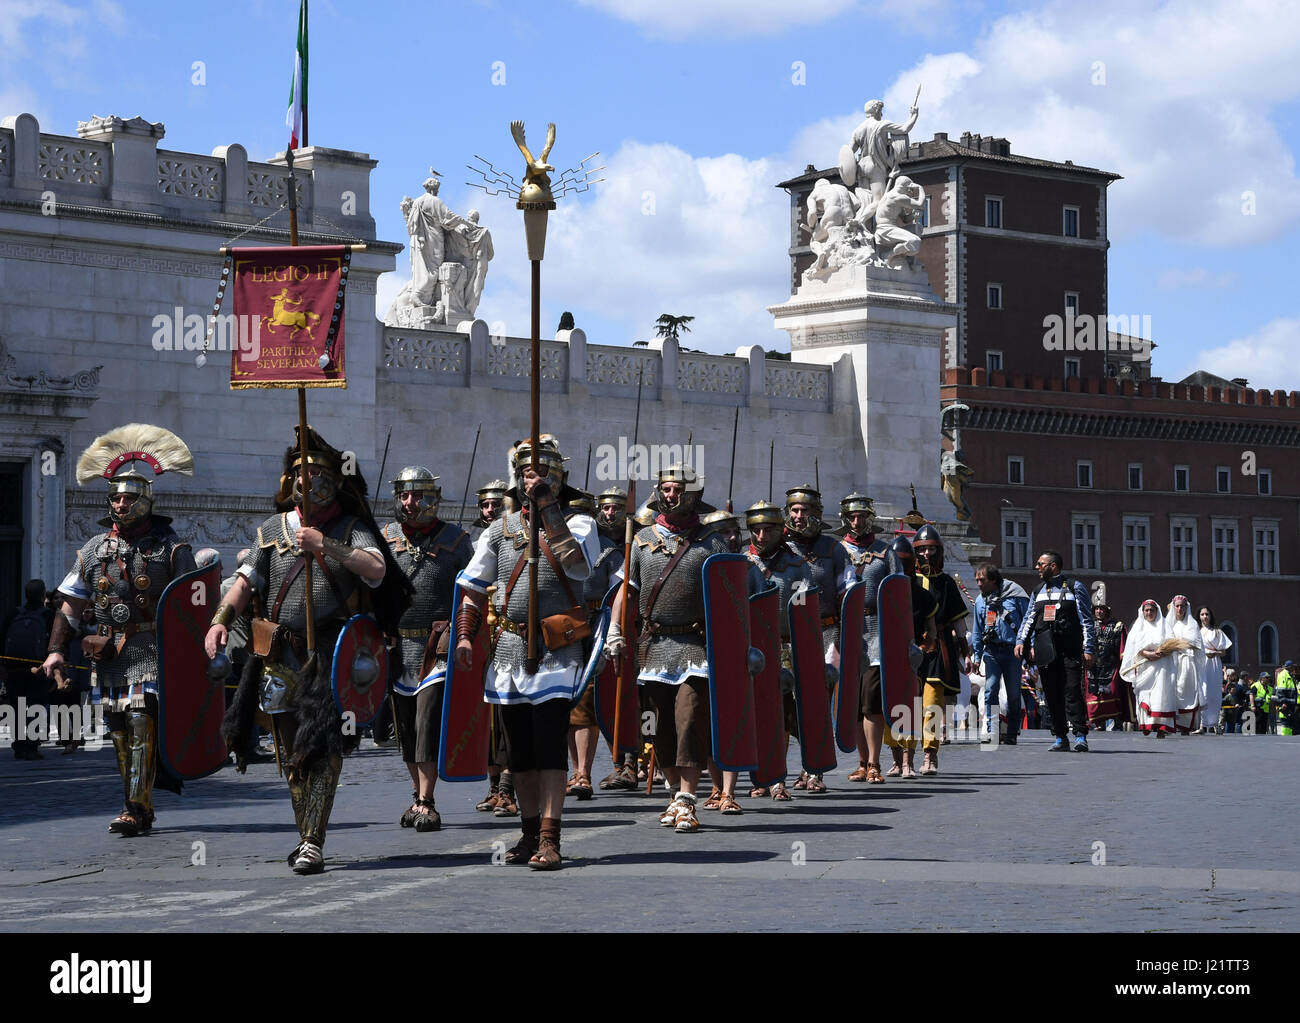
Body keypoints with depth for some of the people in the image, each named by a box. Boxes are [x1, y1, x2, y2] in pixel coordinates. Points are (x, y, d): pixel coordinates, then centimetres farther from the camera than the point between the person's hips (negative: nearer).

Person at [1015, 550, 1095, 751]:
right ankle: (1060, 738, 7)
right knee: (1052, 695, 3)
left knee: (1072, 693, -13)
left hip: (1070, 651, -5)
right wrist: (1021, 641, -1)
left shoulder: (1075, 588, 5)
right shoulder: (1038, 593, 21)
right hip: (1045, 651, 5)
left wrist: (1089, 648, -7)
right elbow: (1029, 619, 17)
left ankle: (1080, 736, -14)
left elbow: (1086, 620, 1)